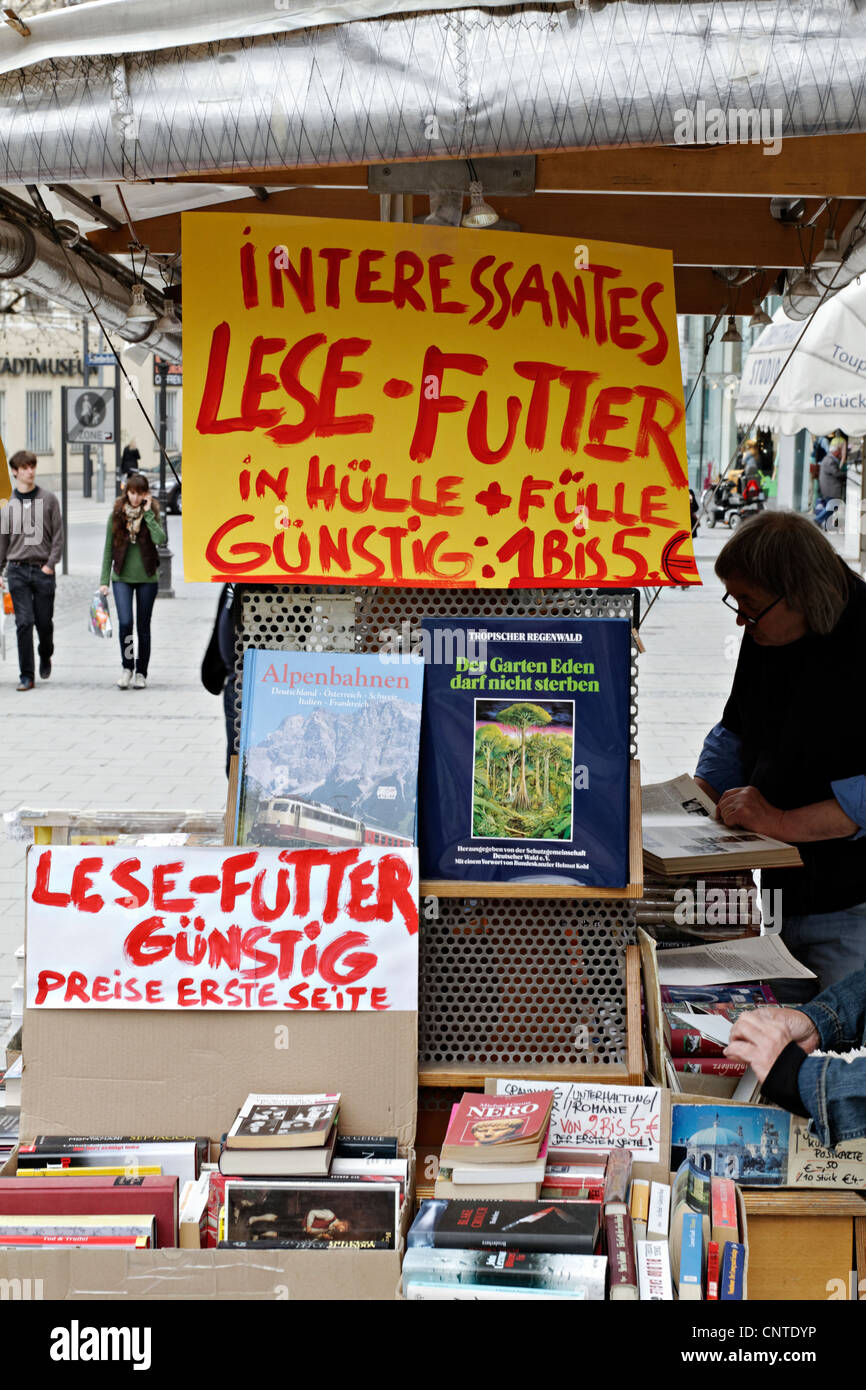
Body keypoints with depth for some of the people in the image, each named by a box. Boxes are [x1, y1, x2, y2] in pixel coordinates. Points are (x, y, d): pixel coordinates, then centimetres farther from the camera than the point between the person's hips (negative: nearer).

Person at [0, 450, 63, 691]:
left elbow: (58, 535, 2)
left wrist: (51, 564, -8)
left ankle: (45, 657, 35)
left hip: (43, 571, 0)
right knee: (24, 623, -5)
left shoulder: (49, 500, 2)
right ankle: (26, 675, -1)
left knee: (44, 622, 5)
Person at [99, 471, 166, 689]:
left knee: (143, 626, 6)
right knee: (125, 622, -14)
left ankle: (141, 673, 18)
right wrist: (104, 580, 1)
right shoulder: (116, 514, 2)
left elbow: (160, 540, -20)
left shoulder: (152, 514, -1)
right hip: (122, 577, 0)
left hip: (147, 578, 0)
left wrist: (147, 514, -17)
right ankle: (127, 666, 5)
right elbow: (109, 548, 5)